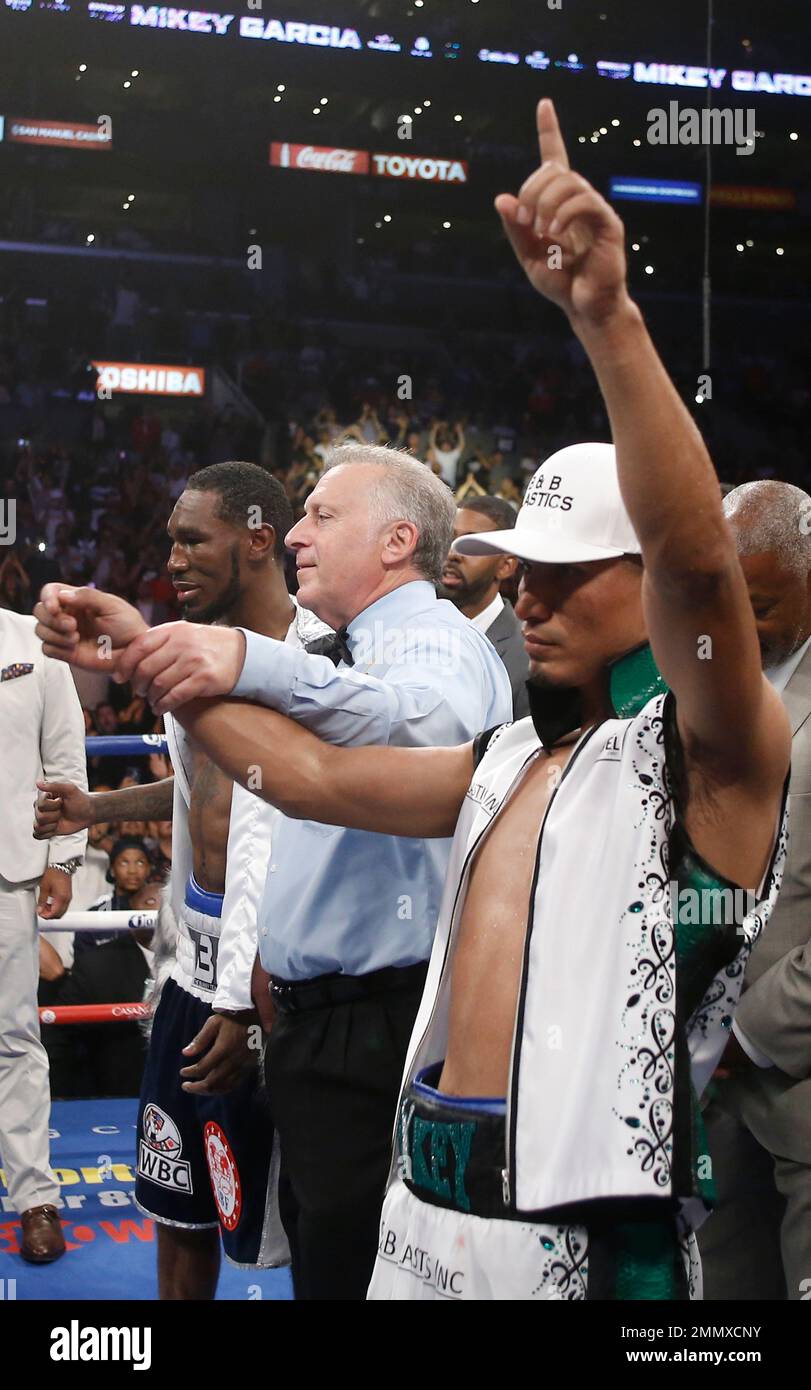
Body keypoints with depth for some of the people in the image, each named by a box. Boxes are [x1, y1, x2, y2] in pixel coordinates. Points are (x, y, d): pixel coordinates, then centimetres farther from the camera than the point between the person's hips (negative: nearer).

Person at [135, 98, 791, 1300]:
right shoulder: (514, 756, 16)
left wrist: (607, 316, -36)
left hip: (590, 1237, -7)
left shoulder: (710, 753, -8)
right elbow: (315, 776, 20)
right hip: (426, 1204, 8)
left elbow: (698, 557, -27)